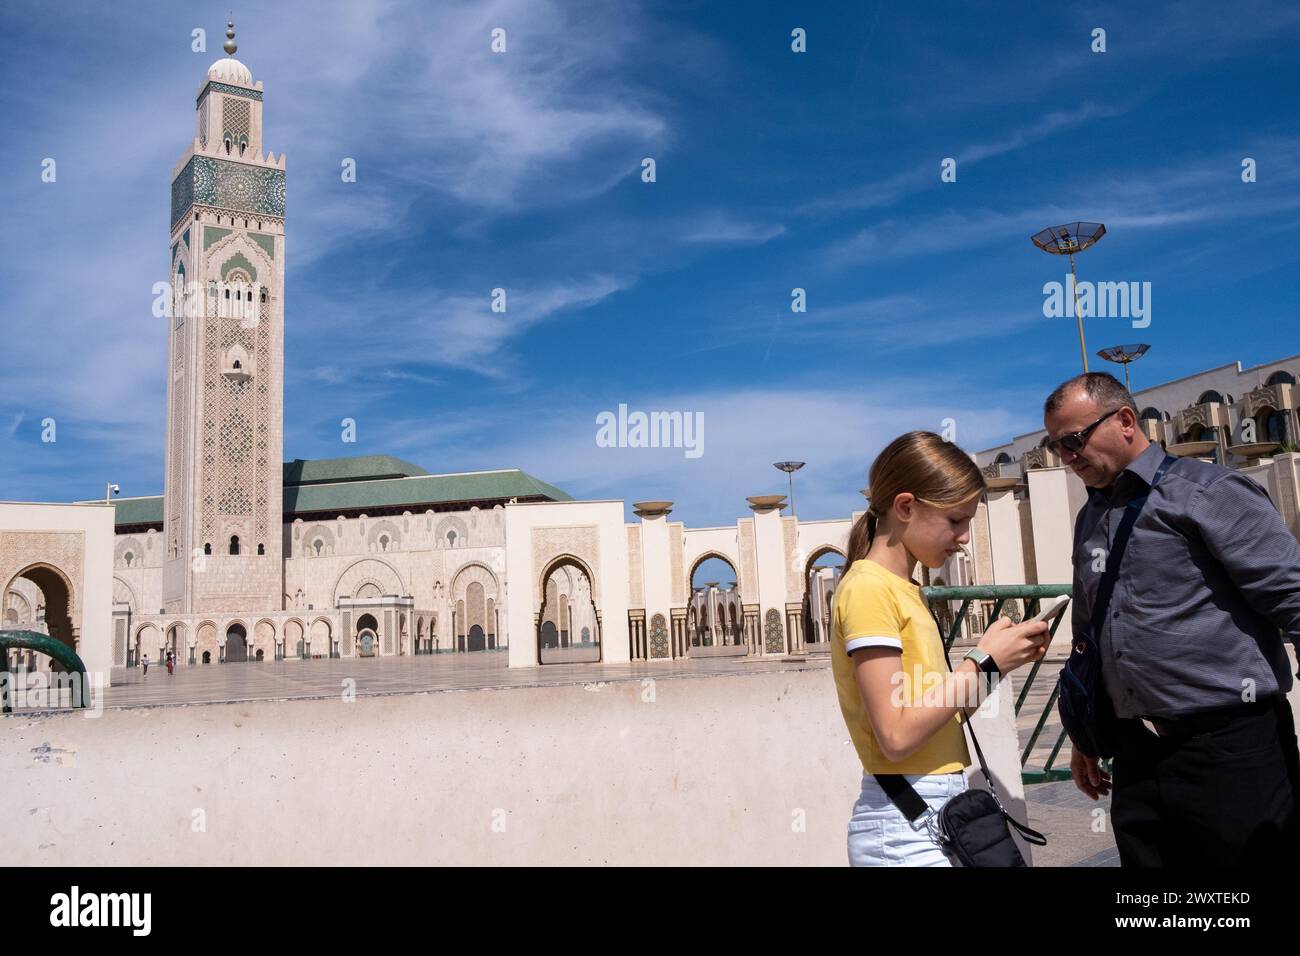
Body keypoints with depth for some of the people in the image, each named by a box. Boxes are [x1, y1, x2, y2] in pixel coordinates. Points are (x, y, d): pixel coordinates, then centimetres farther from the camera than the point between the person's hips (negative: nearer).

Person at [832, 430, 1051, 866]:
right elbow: (897, 735, -21)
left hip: (936, 815, 8)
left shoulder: (904, 590, 12)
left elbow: (932, 710, 10)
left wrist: (995, 658, 1)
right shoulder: (867, 589, -15)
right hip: (906, 828, -8)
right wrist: (983, 662, -14)